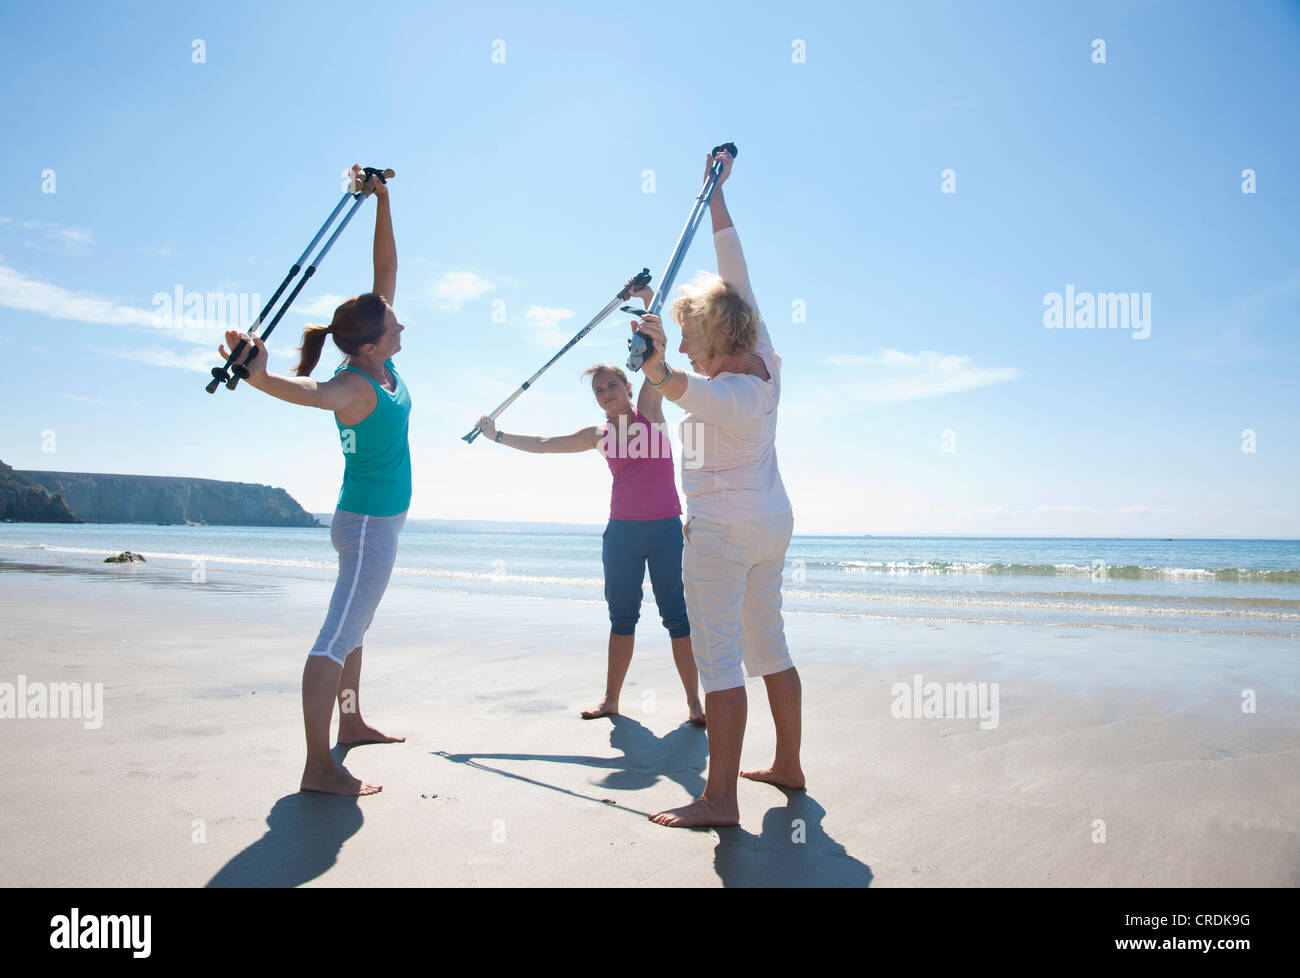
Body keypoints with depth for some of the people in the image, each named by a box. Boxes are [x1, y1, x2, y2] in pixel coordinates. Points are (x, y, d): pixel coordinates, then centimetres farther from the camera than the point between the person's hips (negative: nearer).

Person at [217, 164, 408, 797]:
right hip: (369, 524, -10)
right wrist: (259, 377, -64)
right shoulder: (358, 387, -21)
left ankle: (351, 723, 35)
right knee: (338, 636, -11)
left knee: (354, 625, 19)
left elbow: (386, 271, 8)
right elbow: (314, 394, -45)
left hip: (375, 522, 10)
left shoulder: (380, 365, 3)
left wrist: (382, 202, 7)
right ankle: (318, 767, -9)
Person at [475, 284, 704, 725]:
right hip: (621, 530, 4)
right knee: (622, 615, 10)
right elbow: (543, 444, 19)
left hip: (665, 528, -3)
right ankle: (611, 699, 19)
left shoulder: (649, 409, 3)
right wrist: (497, 435, 23)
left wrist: (647, 304, -18)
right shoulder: (599, 434, 11)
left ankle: (694, 700, 7)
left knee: (677, 614, -1)